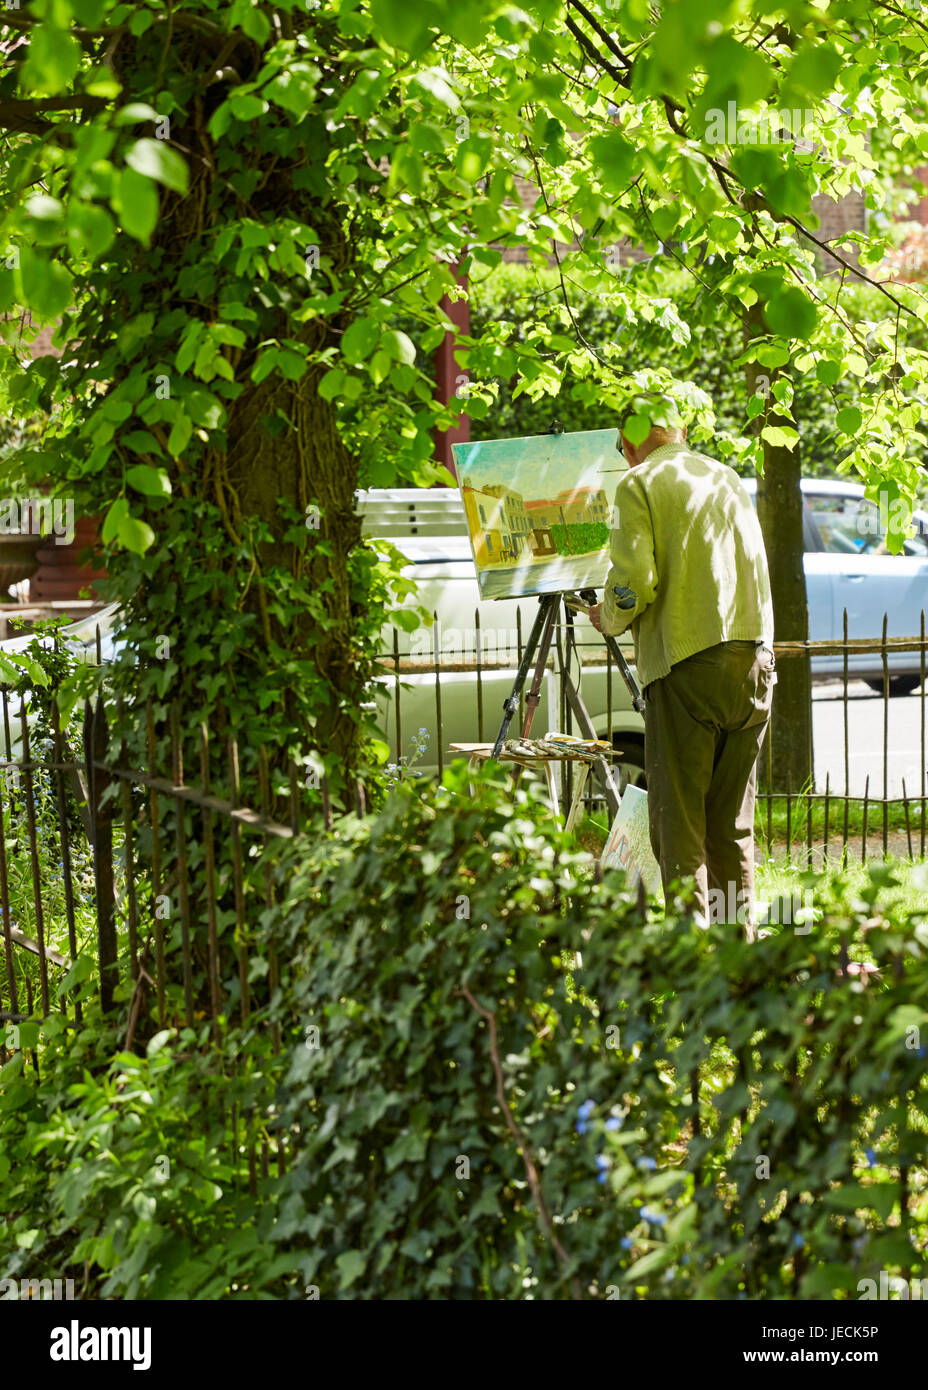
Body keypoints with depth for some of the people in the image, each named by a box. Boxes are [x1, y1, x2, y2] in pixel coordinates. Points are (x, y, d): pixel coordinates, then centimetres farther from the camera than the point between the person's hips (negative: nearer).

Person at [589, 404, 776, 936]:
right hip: (755, 657, 6)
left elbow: (634, 583, -10)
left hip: (688, 663, -6)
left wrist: (609, 618, 8)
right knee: (733, 825, 12)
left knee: (678, 824, -3)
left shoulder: (640, 483, 0)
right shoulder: (729, 478, 20)